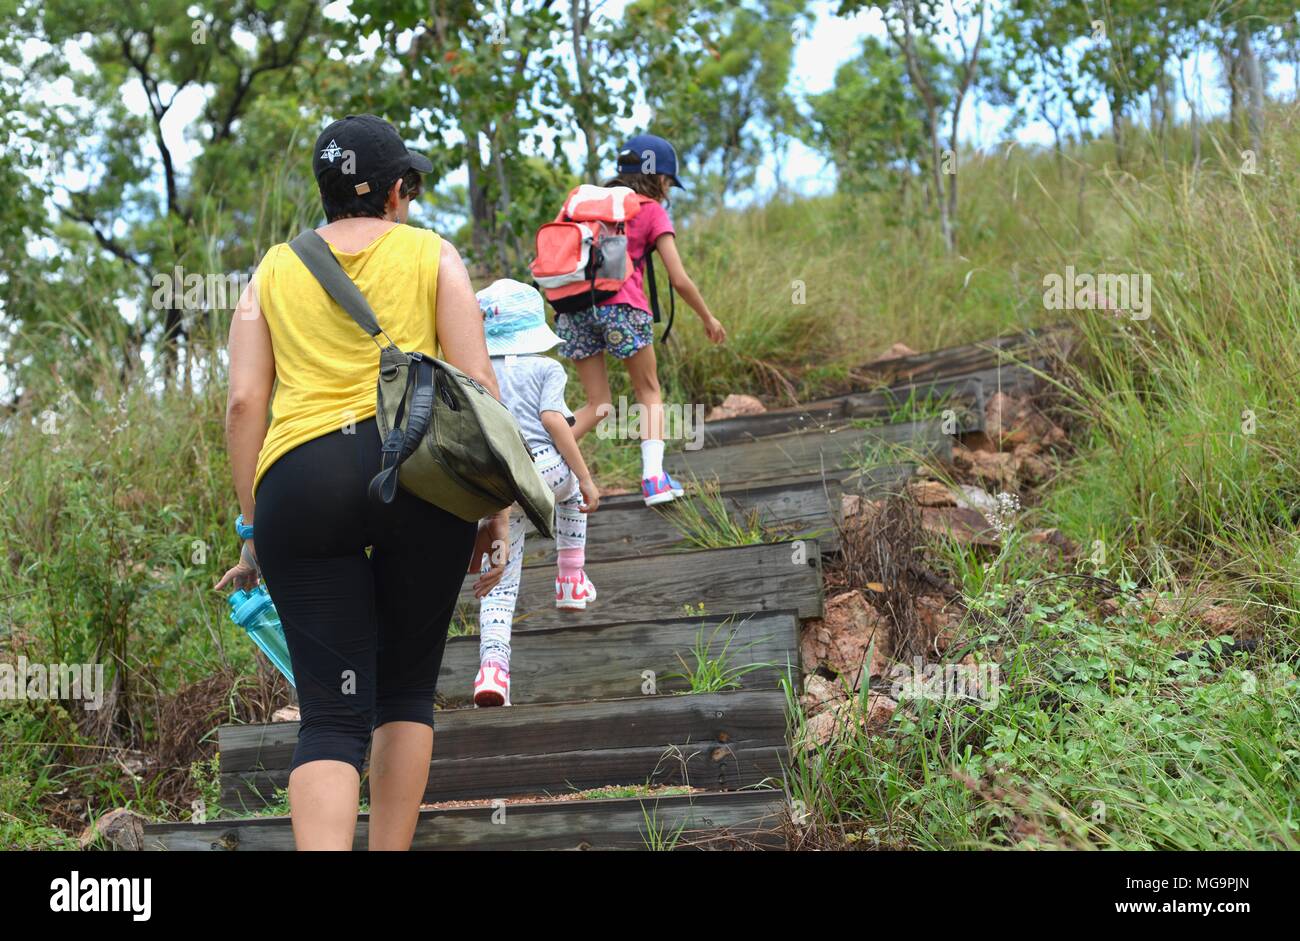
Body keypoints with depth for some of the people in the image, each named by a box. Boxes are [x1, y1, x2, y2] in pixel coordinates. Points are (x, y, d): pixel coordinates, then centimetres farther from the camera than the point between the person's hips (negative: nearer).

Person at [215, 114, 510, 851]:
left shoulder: (274, 270, 18)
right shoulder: (432, 255, 13)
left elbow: (243, 404, 9)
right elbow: (478, 385, 3)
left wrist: (253, 527, 12)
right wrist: (497, 507, 7)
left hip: (299, 481, 1)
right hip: (424, 474, -1)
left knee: (332, 712, 0)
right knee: (407, 689, 15)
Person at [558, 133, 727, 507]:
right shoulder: (653, 212, 9)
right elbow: (679, 280, 4)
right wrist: (708, 318, 15)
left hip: (574, 307, 4)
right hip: (621, 305, -4)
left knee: (598, 405, 14)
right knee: (649, 394, 13)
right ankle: (654, 478, -2)